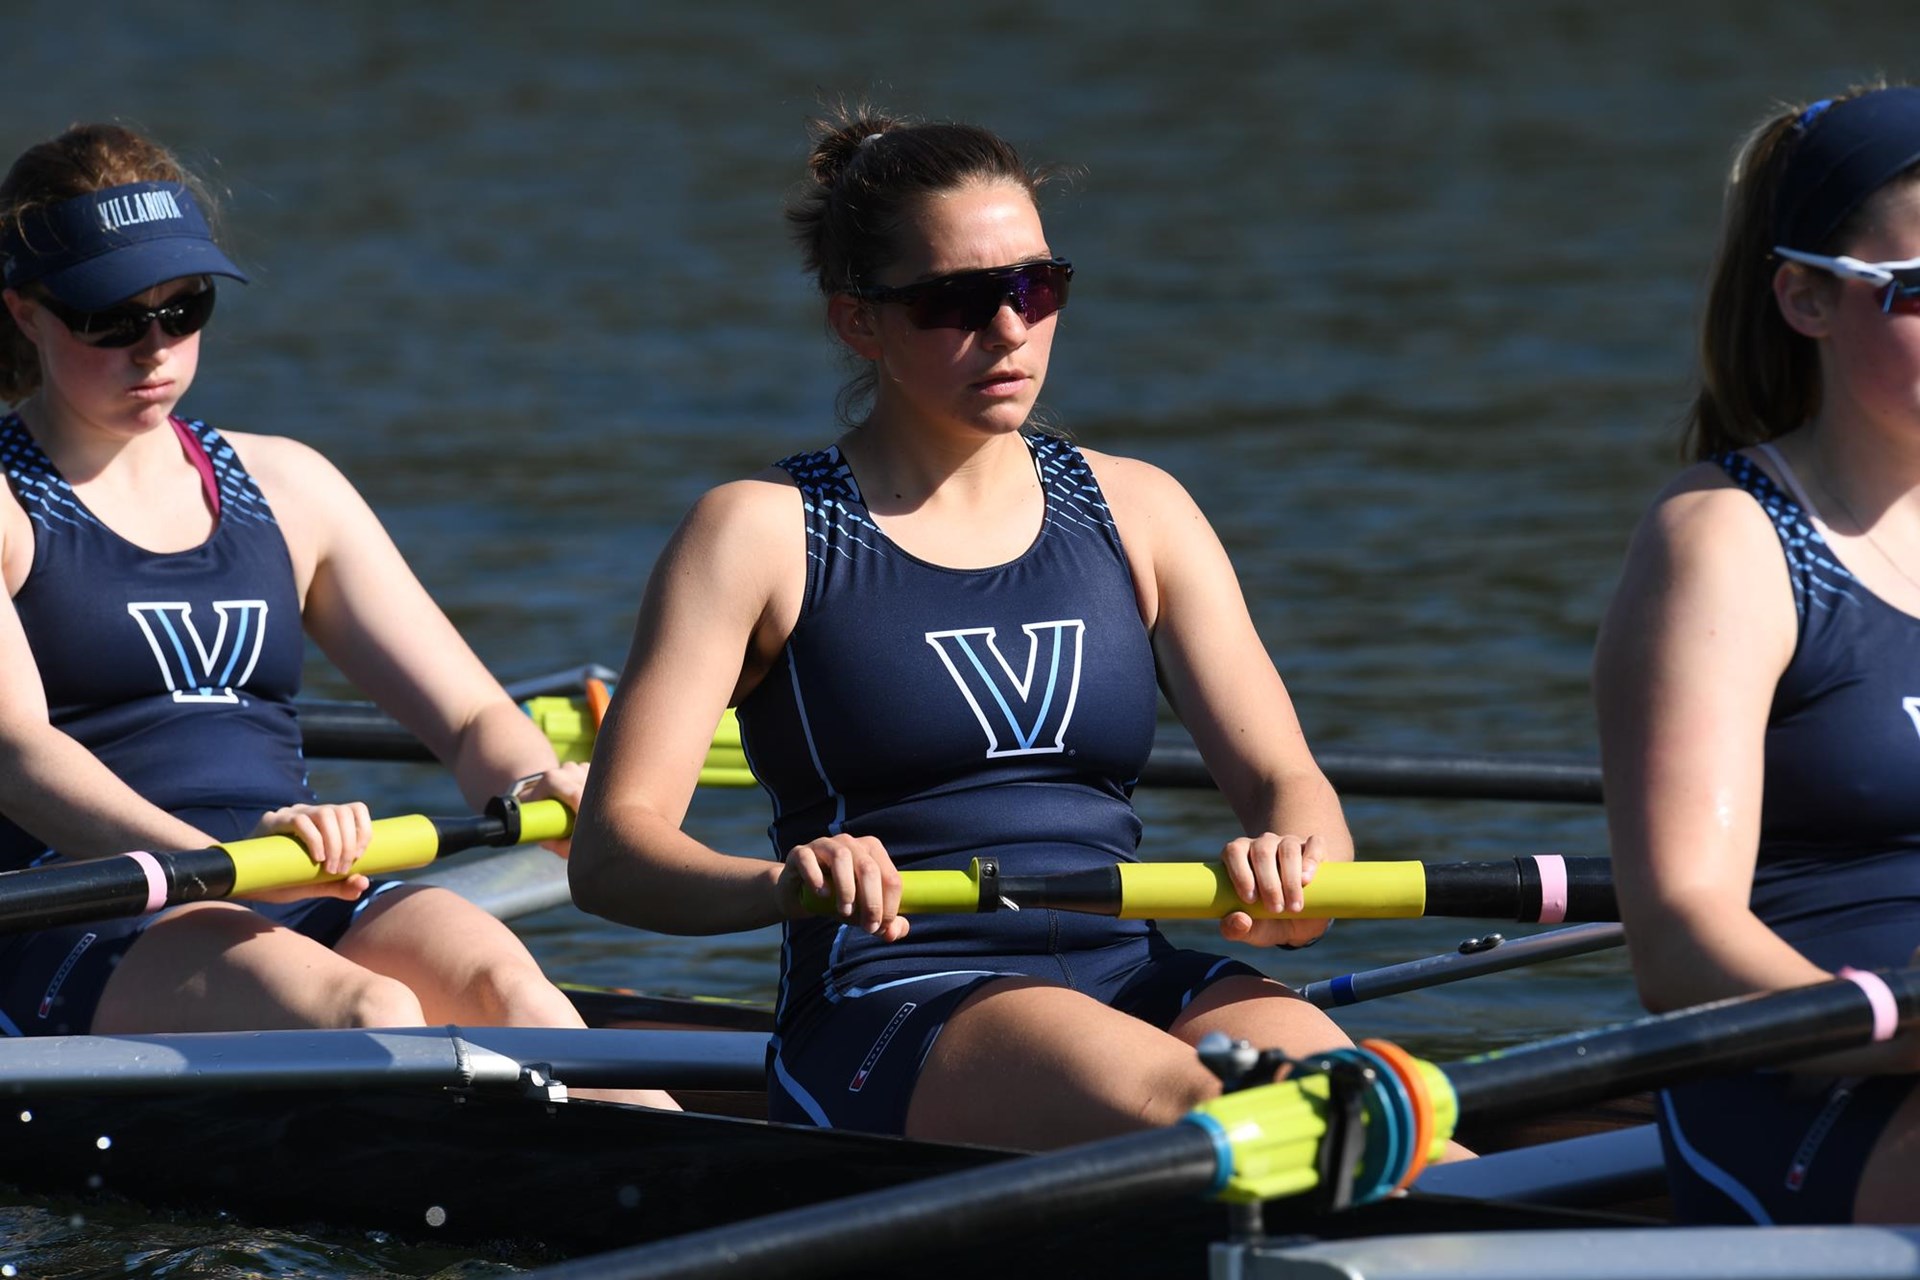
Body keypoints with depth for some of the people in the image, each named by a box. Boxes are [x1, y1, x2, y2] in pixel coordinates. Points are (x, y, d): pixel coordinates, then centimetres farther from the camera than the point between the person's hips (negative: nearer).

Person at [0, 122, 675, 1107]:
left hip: (306, 915, 5)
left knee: (495, 979, -29)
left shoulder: (284, 487, 20)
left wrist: (535, 788, -10)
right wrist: (213, 857, -33)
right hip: (80, 942, -5)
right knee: (369, 1018, -33)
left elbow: (473, 720, 16)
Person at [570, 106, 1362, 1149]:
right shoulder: (761, 534, 5)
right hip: (884, 1016, -4)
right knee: (1170, 1100, -36)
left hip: (1134, 977, 4)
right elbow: (608, 853, -4)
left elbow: (1282, 780, 10)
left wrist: (1294, 867, -16)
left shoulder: (1135, 513, 18)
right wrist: (776, 885, -27)